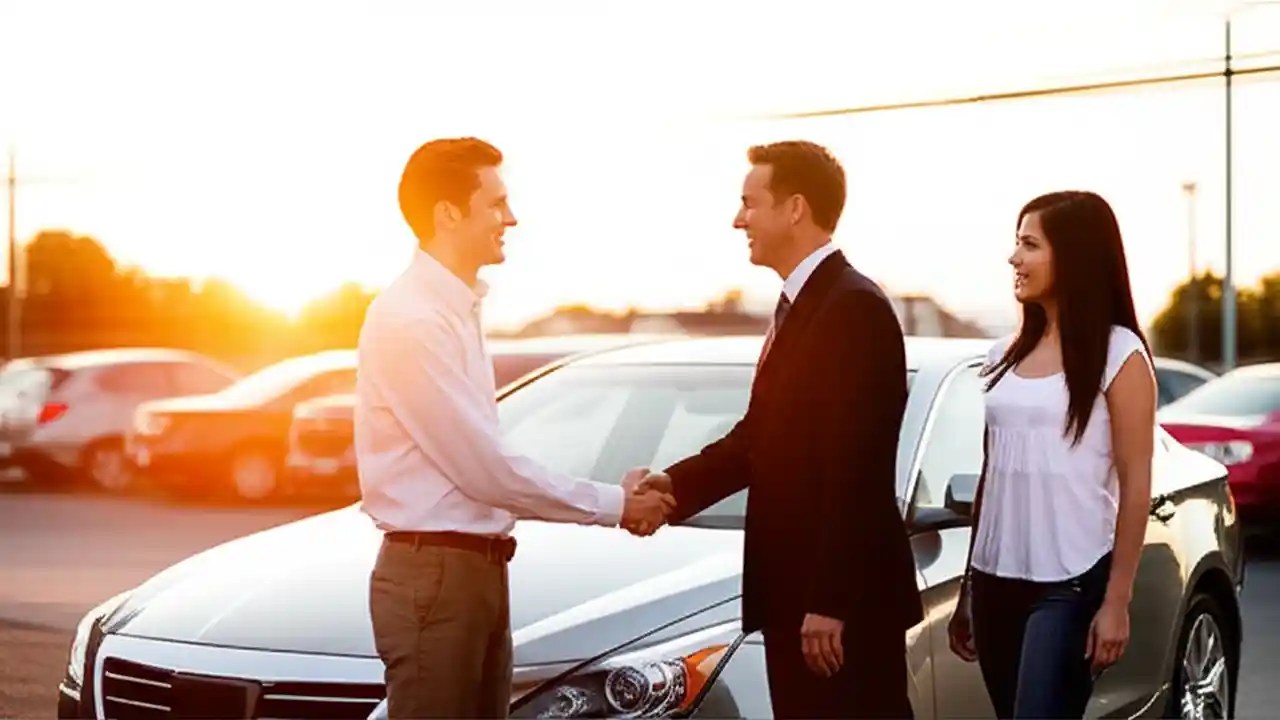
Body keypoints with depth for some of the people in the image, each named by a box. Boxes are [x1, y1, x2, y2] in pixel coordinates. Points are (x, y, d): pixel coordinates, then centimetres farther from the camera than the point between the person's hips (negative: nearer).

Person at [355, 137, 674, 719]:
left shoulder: (457, 310, 12)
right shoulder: (409, 320, -17)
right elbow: (484, 469, -18)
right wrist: (611, 505, -9)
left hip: (476, 568, 9)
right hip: (433, 574, -9)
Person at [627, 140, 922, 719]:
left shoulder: (854, 306, -16)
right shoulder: (799, 305, 16)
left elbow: (855, 470, -21)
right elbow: (759, 435, 15)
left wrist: (828, 602, -22)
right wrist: (676, 483, 0)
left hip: (842, 594, -10)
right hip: (794, 588, 10)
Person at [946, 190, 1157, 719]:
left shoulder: (1119, 355, -5)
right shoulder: (1006, 355, 11)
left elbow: (1135, 487, -7)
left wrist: (1116, 601, -12)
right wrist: (968, 588, 16)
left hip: (1070, 584, -6)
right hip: (998, 579, 6)